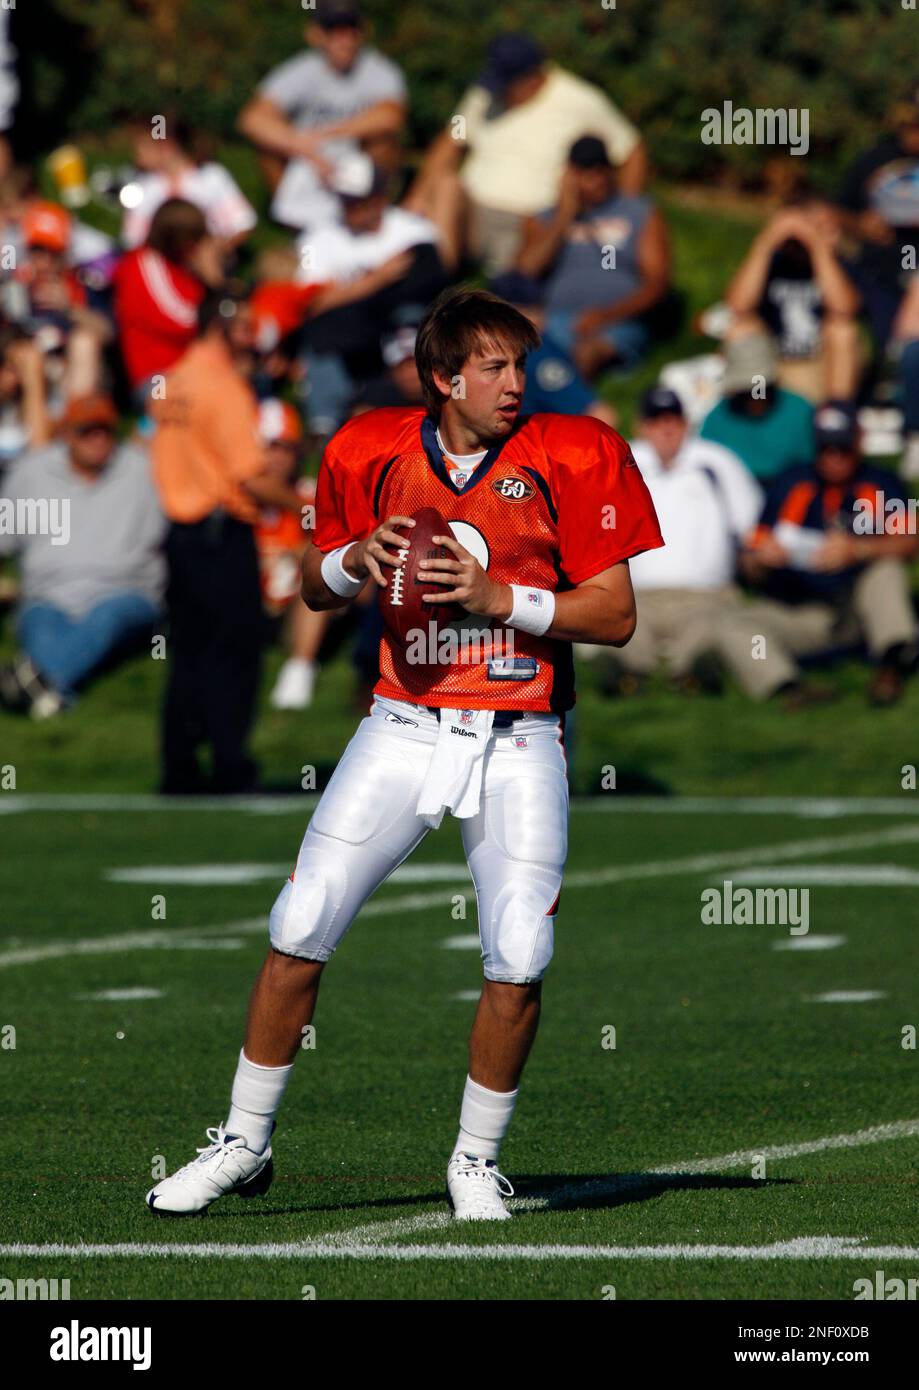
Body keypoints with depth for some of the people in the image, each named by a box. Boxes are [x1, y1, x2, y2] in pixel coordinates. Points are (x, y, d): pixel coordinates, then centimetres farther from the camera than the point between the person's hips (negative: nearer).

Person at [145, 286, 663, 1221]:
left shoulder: (569, 459, -5)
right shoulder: (374, 453, 2)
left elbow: (615, 617, -5)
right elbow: (313, 588, 15)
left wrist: (497, 597, -16)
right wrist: (356, 559, -7)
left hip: (517, 743, -1)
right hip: (405, 725, 1)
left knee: (518, 961, -9)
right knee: (298, 932, -5)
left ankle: (477, 1158, 12)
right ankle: (244, 1144, 10)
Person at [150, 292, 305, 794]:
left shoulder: (172, 384, 12)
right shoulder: (224, 387, -13)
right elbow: (250, 477, -18)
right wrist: (304, 503, -8)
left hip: (179, 532, 8)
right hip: (223, 535, -8)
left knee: (189, 655, 12)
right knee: (232, 656, -4)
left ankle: (179, 771, 13)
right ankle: (231, 769, -5)